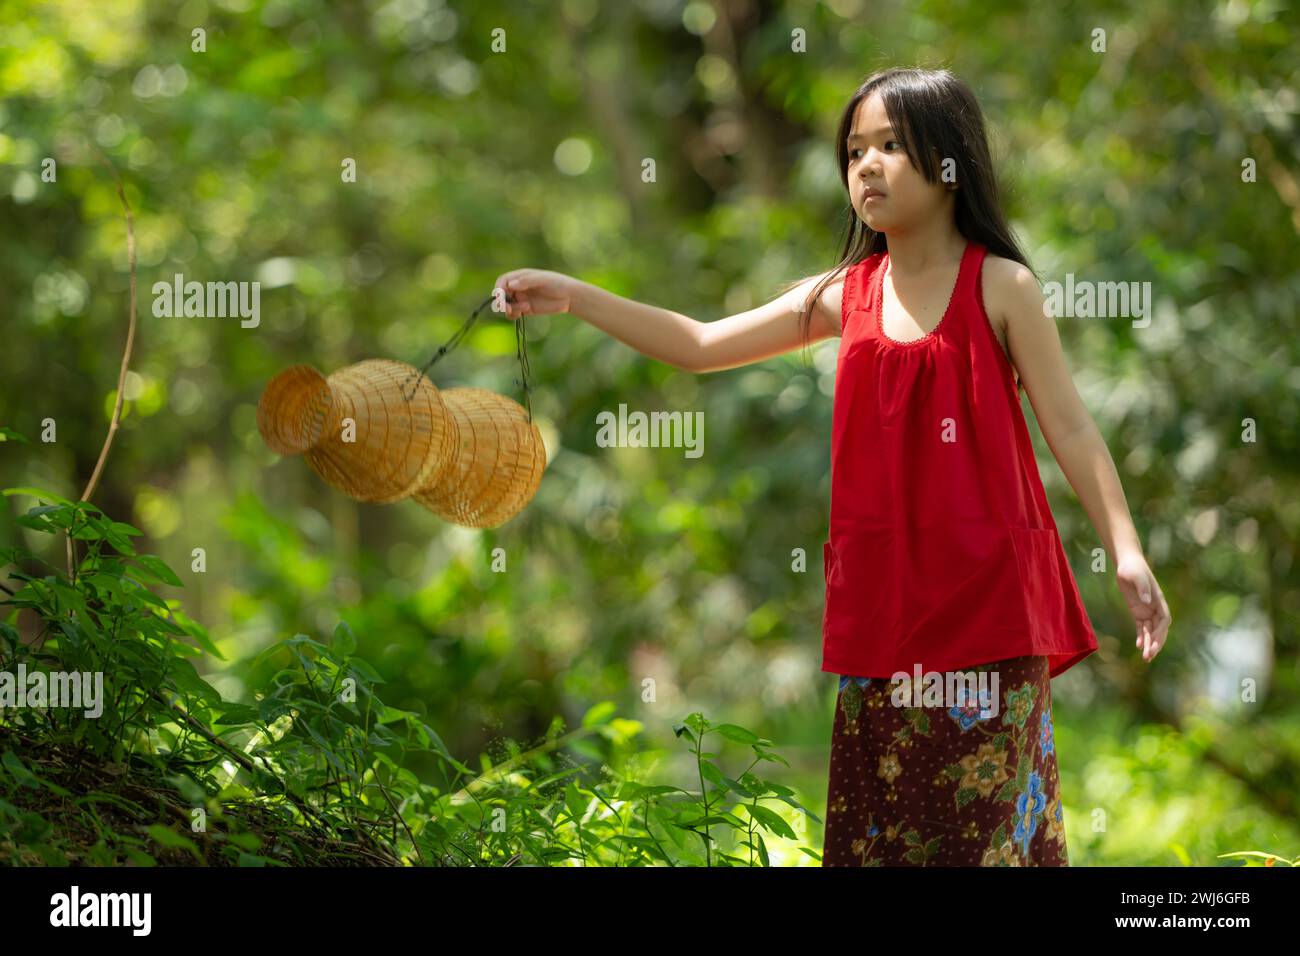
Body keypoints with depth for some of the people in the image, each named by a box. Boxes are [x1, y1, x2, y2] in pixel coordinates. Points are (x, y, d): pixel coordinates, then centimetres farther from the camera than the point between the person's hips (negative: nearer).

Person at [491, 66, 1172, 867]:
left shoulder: (1000, 287, -2)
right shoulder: (845, 297, 9)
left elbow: (1069, 426, -3)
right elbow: (700, 346, 10)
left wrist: (1126, 551, -12)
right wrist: (573, 297, 4)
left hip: (984, 590, -4)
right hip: (883, 591, 4)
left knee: (991, 814, -4)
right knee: (880, 816, 5)